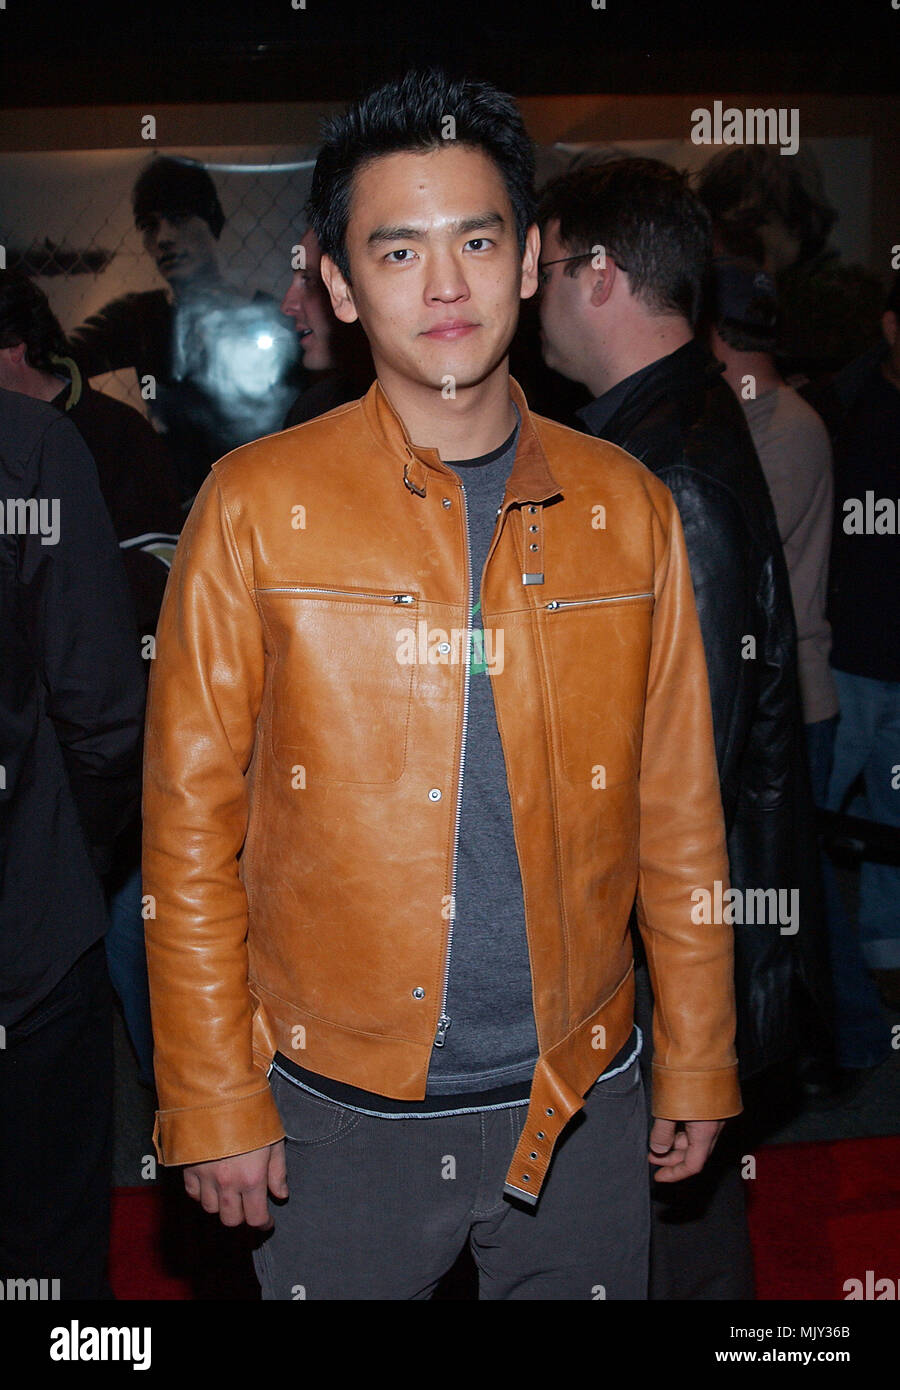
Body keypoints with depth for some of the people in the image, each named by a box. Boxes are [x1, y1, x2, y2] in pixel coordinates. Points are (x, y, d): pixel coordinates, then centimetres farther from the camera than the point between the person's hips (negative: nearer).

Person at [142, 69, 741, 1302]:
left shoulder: (629, 510, 0)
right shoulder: (255, 508, -7)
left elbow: (678, 817, 4)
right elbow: (190, 829, -5)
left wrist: (698, 1065, 7)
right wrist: (215, 1103, -5)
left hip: (580, 1104, 2)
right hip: (340, 1109, -2)